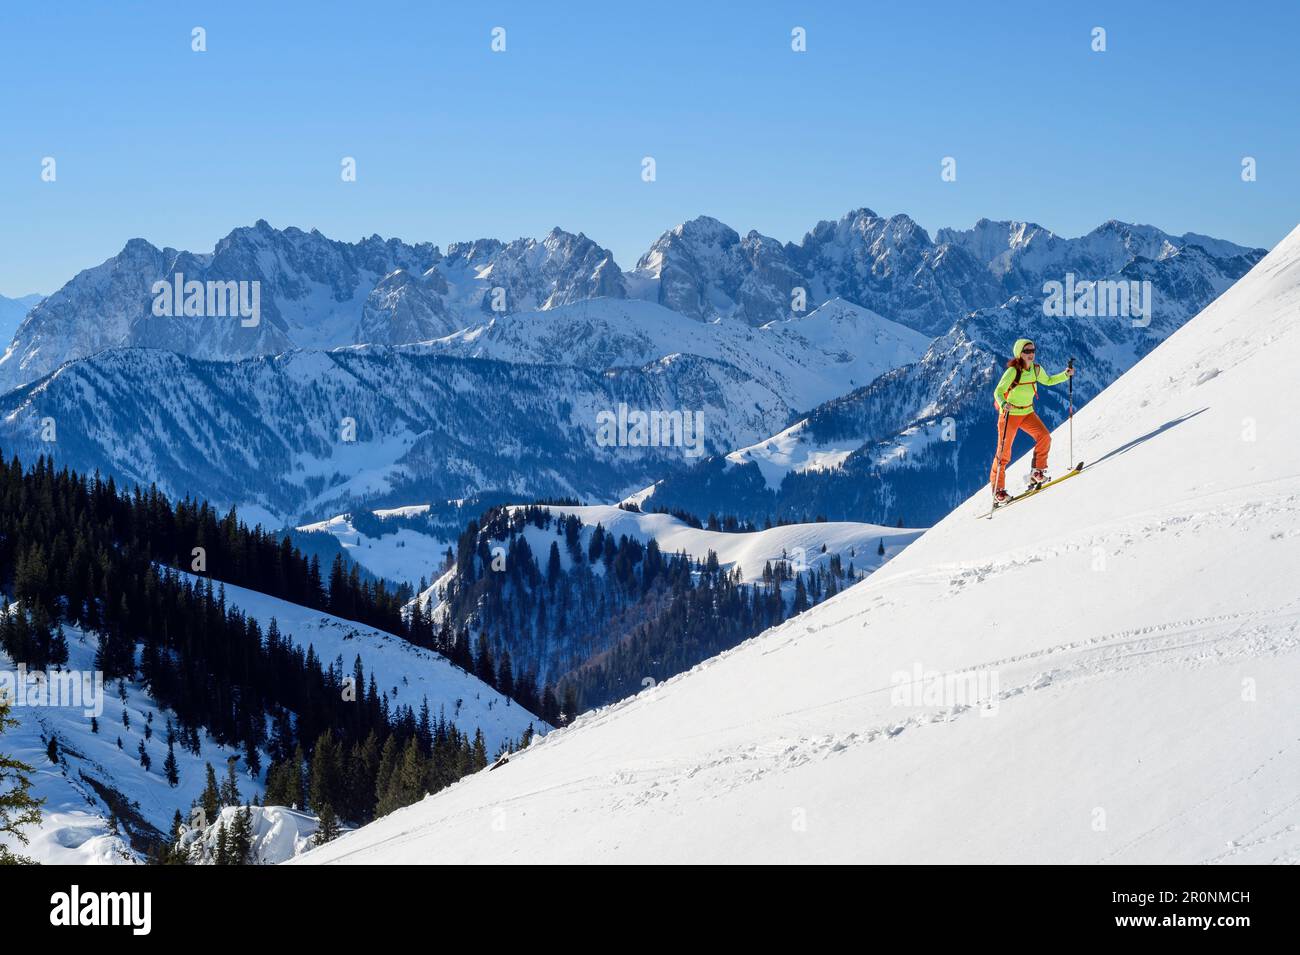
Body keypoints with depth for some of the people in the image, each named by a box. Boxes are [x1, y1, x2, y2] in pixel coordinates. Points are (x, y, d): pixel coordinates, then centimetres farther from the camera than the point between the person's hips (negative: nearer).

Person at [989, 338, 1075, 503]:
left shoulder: (1036, 369, -2)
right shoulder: (1012, 371, -21)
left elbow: (1048, 381, 18)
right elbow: (998, 392, -24)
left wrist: (1066, 375, 6)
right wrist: (1003, 404, -44)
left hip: (1028, 413, 5)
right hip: (1009, 414, -5)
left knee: (1044, 437, -17)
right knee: (1004, 452, -2)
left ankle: (1037, 473, -4)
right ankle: (997, 489, 8)